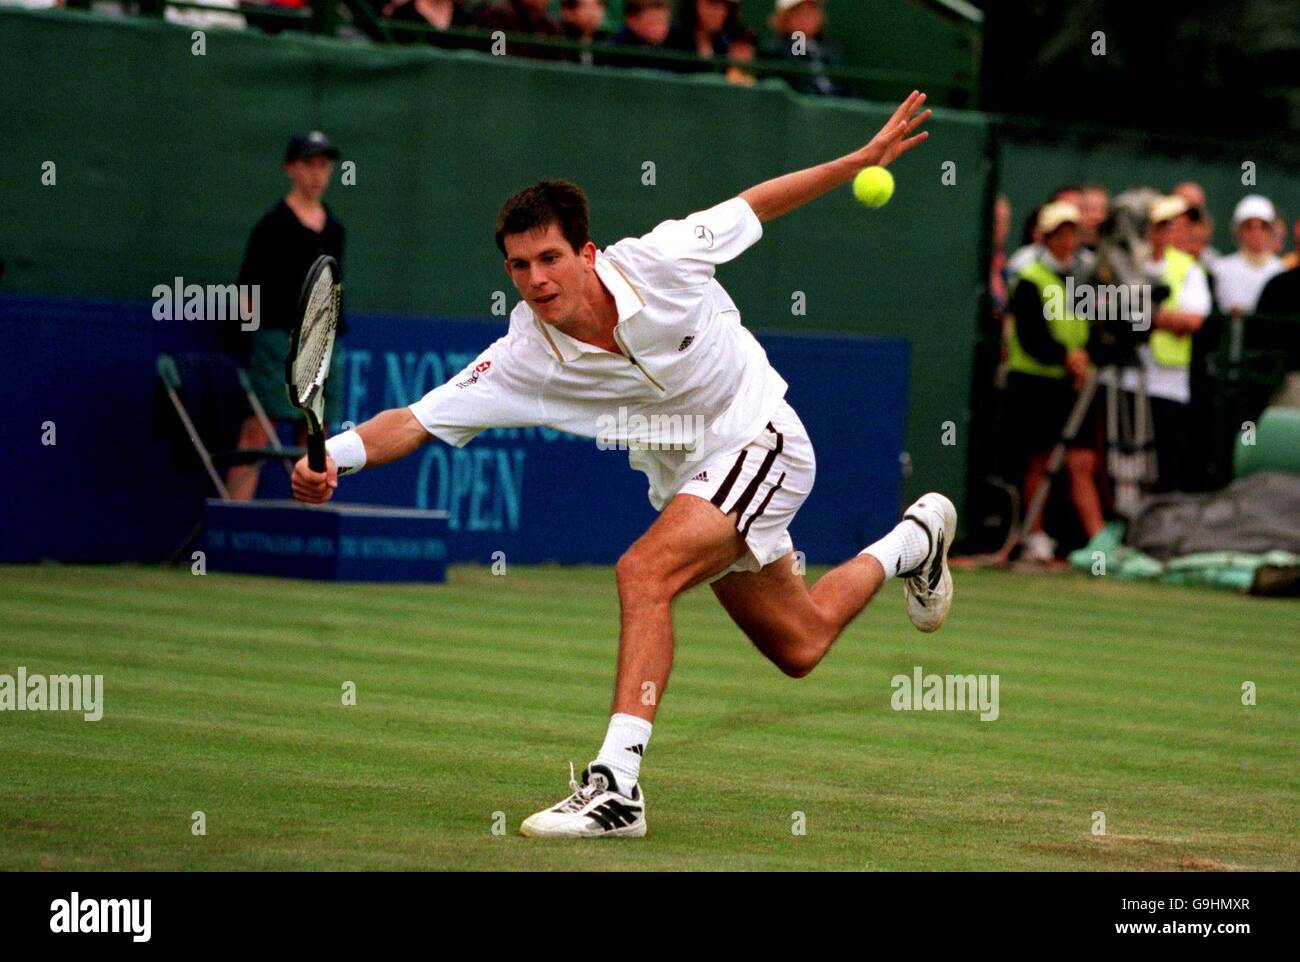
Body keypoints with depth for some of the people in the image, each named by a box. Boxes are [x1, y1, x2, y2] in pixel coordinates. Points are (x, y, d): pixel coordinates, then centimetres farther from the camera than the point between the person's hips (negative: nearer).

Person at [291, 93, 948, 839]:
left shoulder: (658, 260, -25)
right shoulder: (525, 359, -20)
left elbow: (752, 205, -7)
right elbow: (417, 420, -25)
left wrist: (864, 160, -5)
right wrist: (335, 456, -45)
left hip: (758, 440, -5)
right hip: (687, 480, 5)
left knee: (643, 572, -28)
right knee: (800, 646, 21)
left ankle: (617, 784, -28)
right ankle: (912, 542, 52)